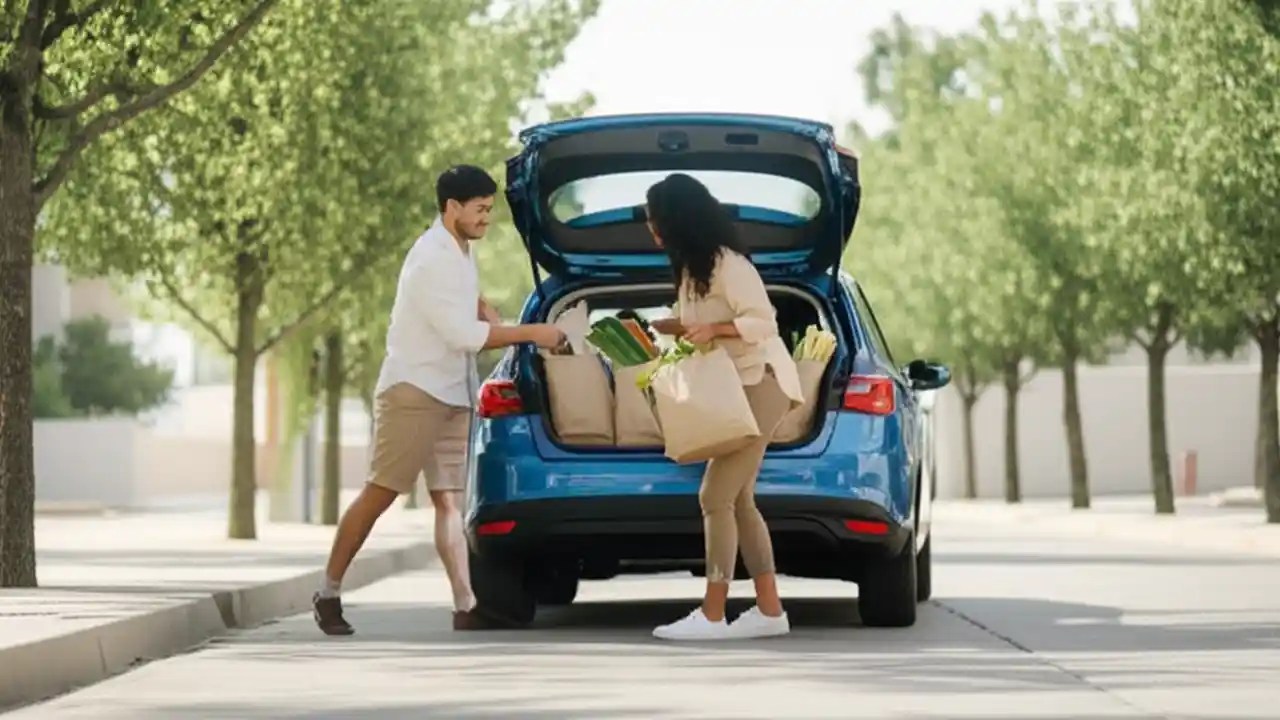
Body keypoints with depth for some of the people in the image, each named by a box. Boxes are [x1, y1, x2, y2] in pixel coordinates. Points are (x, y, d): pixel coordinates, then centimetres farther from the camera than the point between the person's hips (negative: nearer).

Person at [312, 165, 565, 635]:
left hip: (452, 397, 9)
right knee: (380, 493, -6)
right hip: (414, 391, -9)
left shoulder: (460, 253, 11)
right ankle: (329, 593, 2)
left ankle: (466, 607, -7)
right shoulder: (432, 258, -17)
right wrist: (530, 334, -17)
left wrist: (489, 318, 11)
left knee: (449, 502, 1)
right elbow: (464, 335, -21)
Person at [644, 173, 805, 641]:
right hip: (734, 390, 10)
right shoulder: (693, 266, 12)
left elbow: (762, 321, -20)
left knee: (716, 498, -12)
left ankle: (711, 616, -11)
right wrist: (660, 327, 6)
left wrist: (713, 330, -31)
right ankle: (769, 611, 10)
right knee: (737, 500, 8)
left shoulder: (727, 264, -18)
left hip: (760, 386, -10)